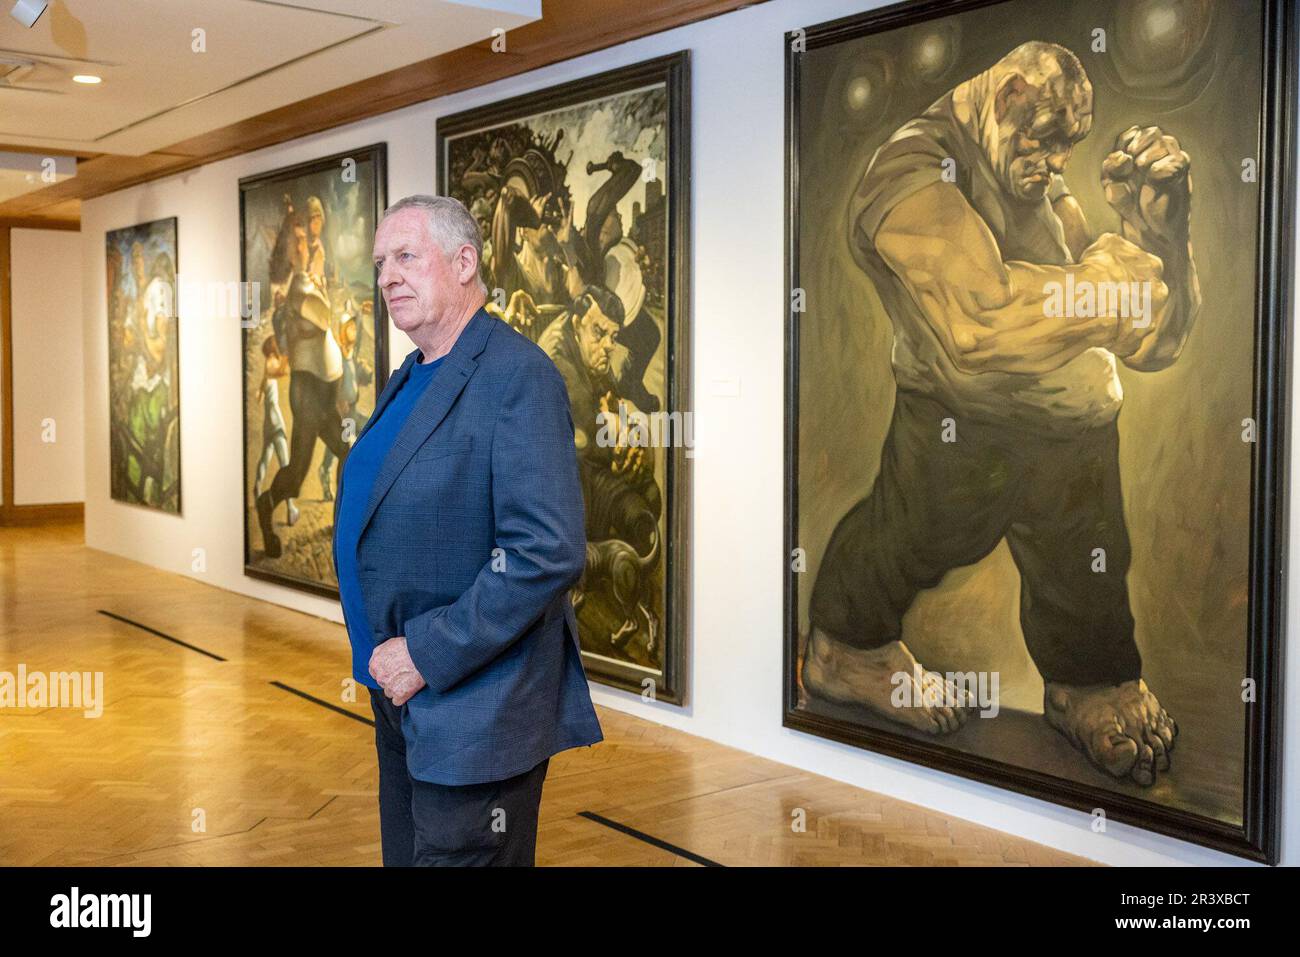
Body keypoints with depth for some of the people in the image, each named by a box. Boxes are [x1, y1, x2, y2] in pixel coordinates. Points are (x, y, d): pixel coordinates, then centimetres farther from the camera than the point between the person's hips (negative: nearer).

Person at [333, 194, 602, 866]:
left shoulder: (518, 376, -17)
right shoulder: (408, 381, 12)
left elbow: (550, 553, -26)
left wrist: (428, 656, -21)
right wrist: (387, 658, 8)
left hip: (476, 707, -9)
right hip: (400, 692, 9)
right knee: (405, 854, 20)